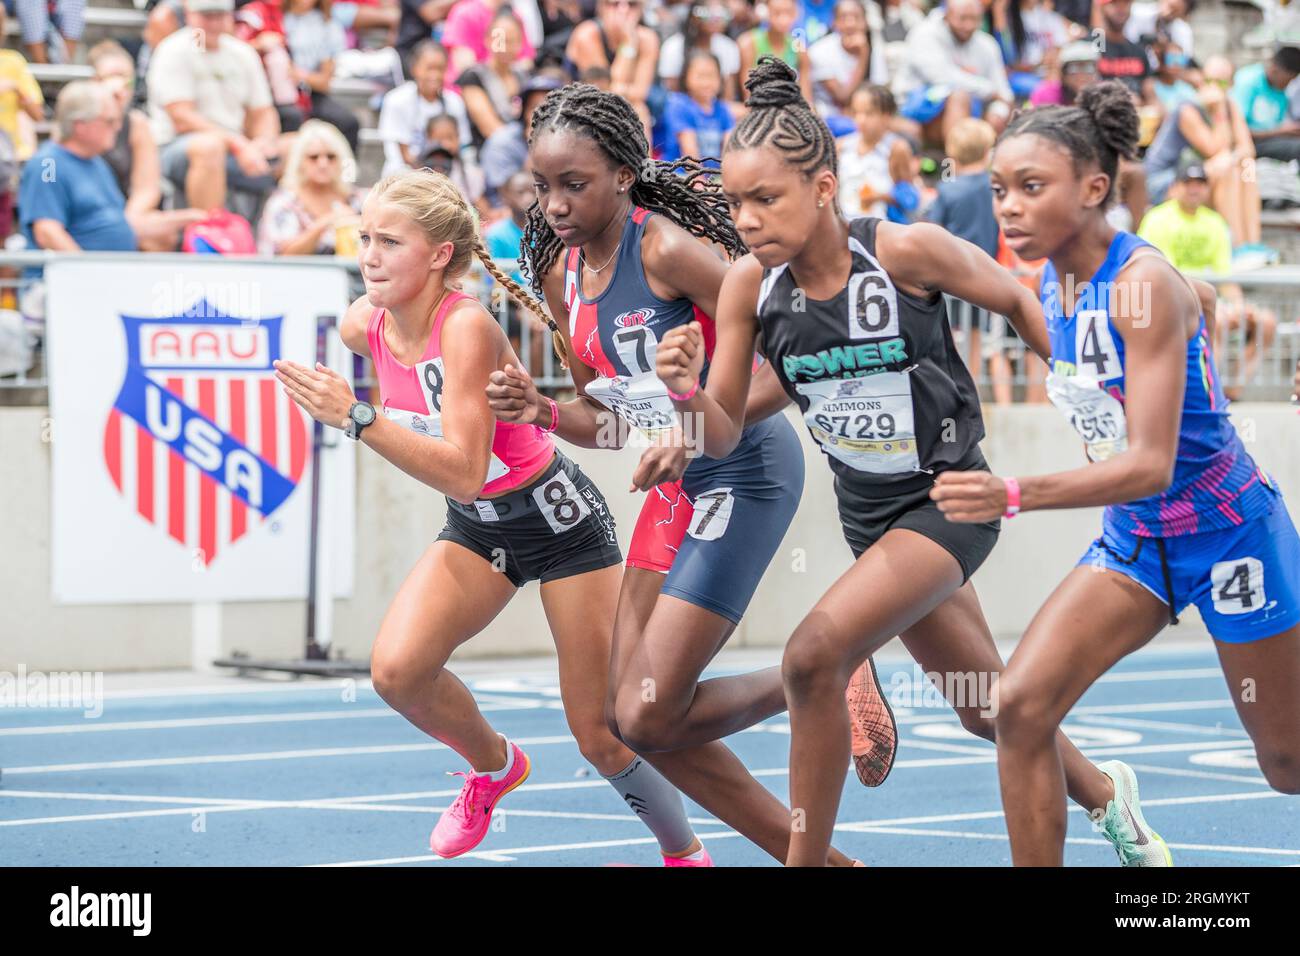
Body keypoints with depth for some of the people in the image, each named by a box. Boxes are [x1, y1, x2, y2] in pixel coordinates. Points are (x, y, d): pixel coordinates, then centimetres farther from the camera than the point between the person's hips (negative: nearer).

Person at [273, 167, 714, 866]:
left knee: (602, 738, -3)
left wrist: (357, 418, -42)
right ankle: (493, 765, 11)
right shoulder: (364, 327, -10)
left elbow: (464, 472, -37)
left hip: (561, 520, -6)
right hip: (477, 528, 6)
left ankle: (685, 853, 24)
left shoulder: (467, 326, -29)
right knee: (397, 669, -19)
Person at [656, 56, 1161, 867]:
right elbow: (724, 434, -7)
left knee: (815, 657, -25)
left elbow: (1018, 301, -5)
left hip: (950, 500, -5)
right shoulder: (750, 285, -11)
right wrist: (686, 391, -27)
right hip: (869, 512, 5)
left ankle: (806, 858, -11)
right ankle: (1104, 797, 48)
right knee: (987, 707, 21)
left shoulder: (906, 251, -23)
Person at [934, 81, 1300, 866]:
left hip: (1226, 529, -7)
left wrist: (1012, 497, -44)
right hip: (1136, 538, 7)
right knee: (1021, 706, -14)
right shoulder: (1055, 283, -3)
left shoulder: (1143, 284, -26)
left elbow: (1150, 464, -33)